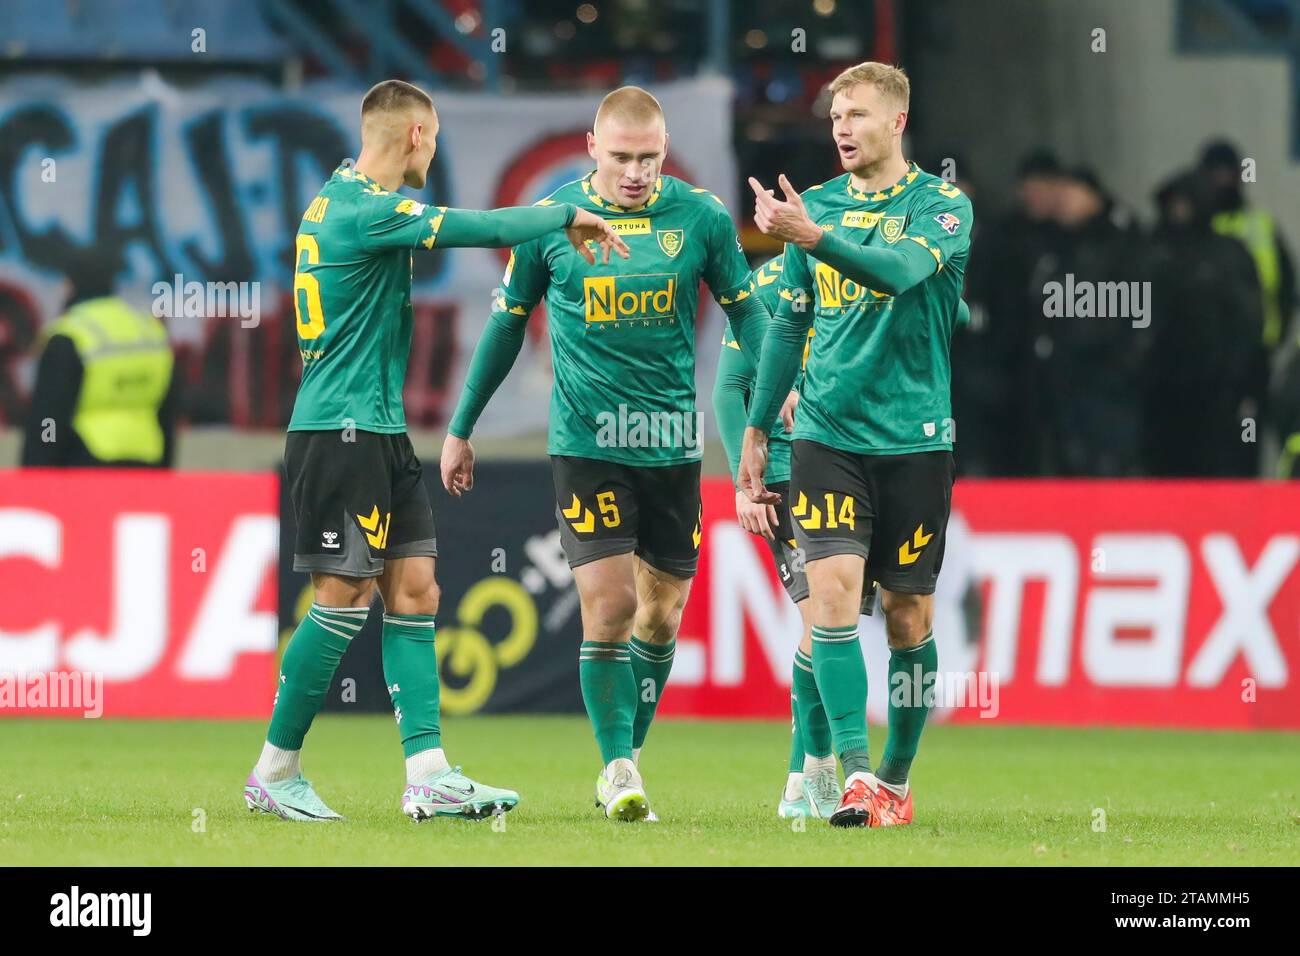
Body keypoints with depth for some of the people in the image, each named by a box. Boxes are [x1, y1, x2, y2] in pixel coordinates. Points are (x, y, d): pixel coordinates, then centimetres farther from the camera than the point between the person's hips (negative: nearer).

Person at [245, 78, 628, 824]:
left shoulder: (341, 202, 14)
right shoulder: (366, 210, -16)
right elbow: (488, 230, -18)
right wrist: (567, 216, -3)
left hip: (380, 432, 10)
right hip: (342, 430, -10)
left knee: (413, 589, 4)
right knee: (347, 596, -6)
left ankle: (429, 774, 0)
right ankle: (276, 773, 3)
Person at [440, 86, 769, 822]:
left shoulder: (701, 216, -2)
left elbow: (746, 310, 9)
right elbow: (507, 324, 9)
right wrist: (461, 429, 13)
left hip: (672, 443, 2)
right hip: (586, 443, -2)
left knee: (662, 613, 7)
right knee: (609, 604, -12)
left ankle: (629, 753, 25)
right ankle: (618, 769, -3)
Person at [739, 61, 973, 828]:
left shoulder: (942, 206, -3)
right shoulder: (817, 205, 9)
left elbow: (901, 269, -24)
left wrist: (810, 236, -36)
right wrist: (757, 429, 16)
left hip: (915, 439, -2)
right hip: (827, 435, 2)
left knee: (909, 615, 4)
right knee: (834, 590, -15)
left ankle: (896, 780, 18)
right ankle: (857, 774, -19)